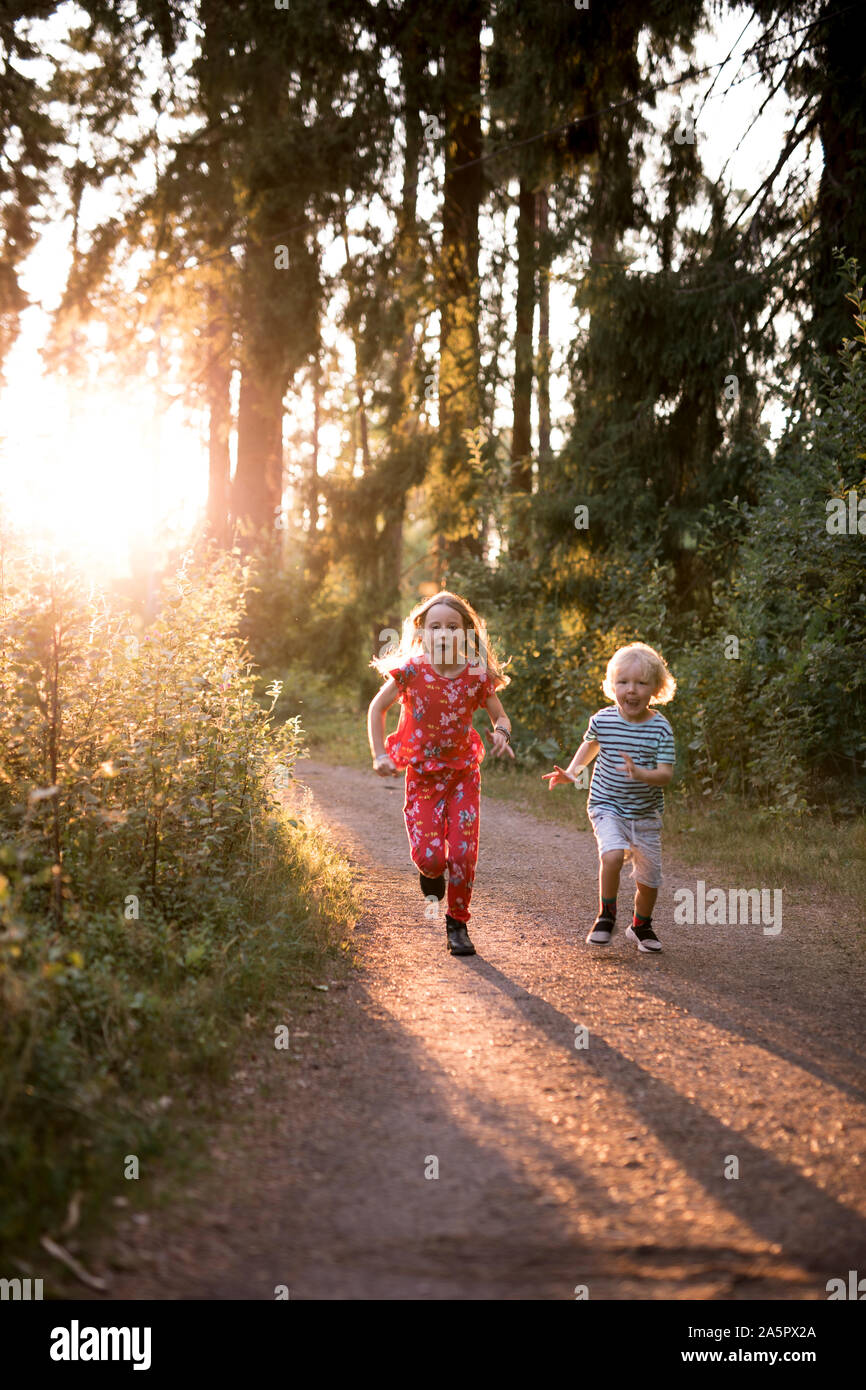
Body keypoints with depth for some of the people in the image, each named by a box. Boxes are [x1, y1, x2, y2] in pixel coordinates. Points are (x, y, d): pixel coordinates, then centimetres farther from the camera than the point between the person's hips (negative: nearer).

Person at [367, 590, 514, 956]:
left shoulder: (477, 675, -7)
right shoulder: (412, 670, -10)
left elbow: (500, 716, 7)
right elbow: (377, 708, 2)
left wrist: (501, 733, -16)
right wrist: (379, 755, -7)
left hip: (463, 774, 1)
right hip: (422, 775, -1)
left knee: (463, 853, -6)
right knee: (428, 855, -12)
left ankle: (457, 924, 16)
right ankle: (432, 874, 28)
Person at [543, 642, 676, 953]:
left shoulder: (660, 728, -12)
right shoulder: (603, 720, -7)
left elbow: (665, 774, -17)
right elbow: (590, 744, 16)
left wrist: (639, 773, -35)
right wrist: (570, 772, 7)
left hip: (646, 812, 1)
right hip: (607, 807, -1)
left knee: (649, 876, 7)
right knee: (612, 855, -26)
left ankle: (641, 926, 35)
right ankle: (606, 915, -3)